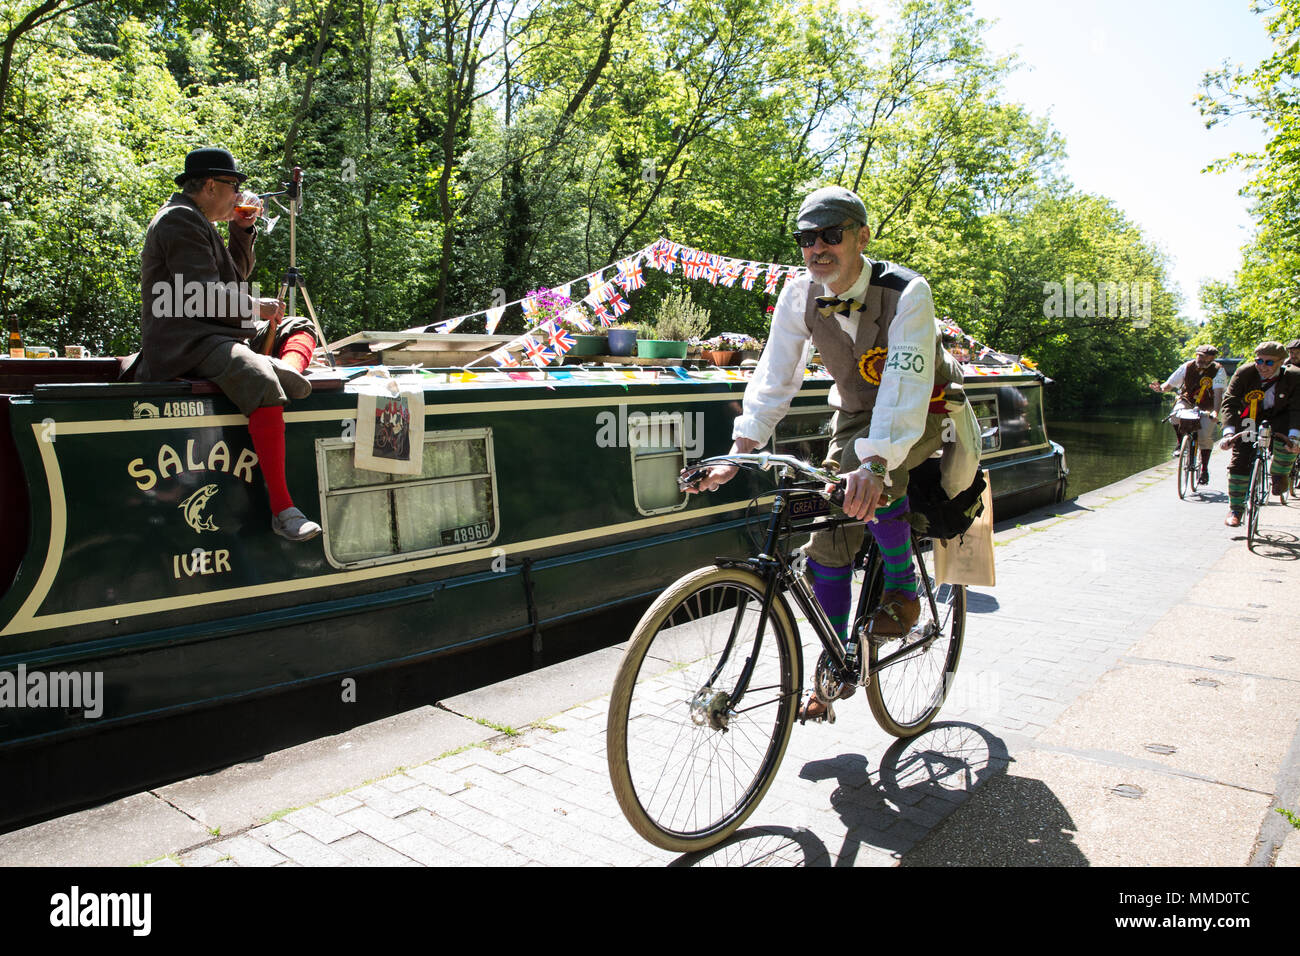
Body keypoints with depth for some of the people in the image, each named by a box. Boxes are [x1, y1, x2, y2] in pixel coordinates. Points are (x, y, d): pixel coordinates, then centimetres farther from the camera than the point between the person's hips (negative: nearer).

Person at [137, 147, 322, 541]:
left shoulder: (197, 221, 24)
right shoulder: (179, 220, -8)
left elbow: (237, 272, 30)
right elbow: (203, 294, -18)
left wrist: (242, 230, 17)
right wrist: (257, 307, -7)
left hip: (219, 332, 11)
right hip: (184, 342, -11)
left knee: (300, 328, 19)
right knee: (263, 382, -36)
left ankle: (290, 373, -18)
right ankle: (282, 509, -40)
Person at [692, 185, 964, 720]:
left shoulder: (907, 293, -30)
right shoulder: (799, 298, -15)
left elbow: (906, 388, -43)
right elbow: (772, 381, -15)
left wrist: (874, 463, -58)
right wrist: (738, 455, -26)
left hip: (925, 412, -5)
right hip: (855, 411, 5)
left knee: (867, 470, -37)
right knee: (830, 533, -3)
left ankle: (903, 588, -12)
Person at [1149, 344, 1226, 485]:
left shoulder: (1218, 370, -15)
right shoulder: (1187, 367, -10)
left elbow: (1218, 392, -26)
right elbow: (1170, 384, -9)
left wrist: (1215, 411, -42)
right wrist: (1161, 388, -34)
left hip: (1206, 407, -1)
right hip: (1187, 401, 1)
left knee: (1205, 436, -17)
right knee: (1177, 413, -34)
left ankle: (1204, 469, 0)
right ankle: (1180, 442, -8)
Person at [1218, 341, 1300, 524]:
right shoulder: (1244, 373, -20)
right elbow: (1230, 402, -26)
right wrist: (1228, 432, -40)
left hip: (1278, 420, 0)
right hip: (1249, 421, 1)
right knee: (1239, 461, -11)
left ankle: (1278, 474, -1)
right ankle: (1235, 509, 3)